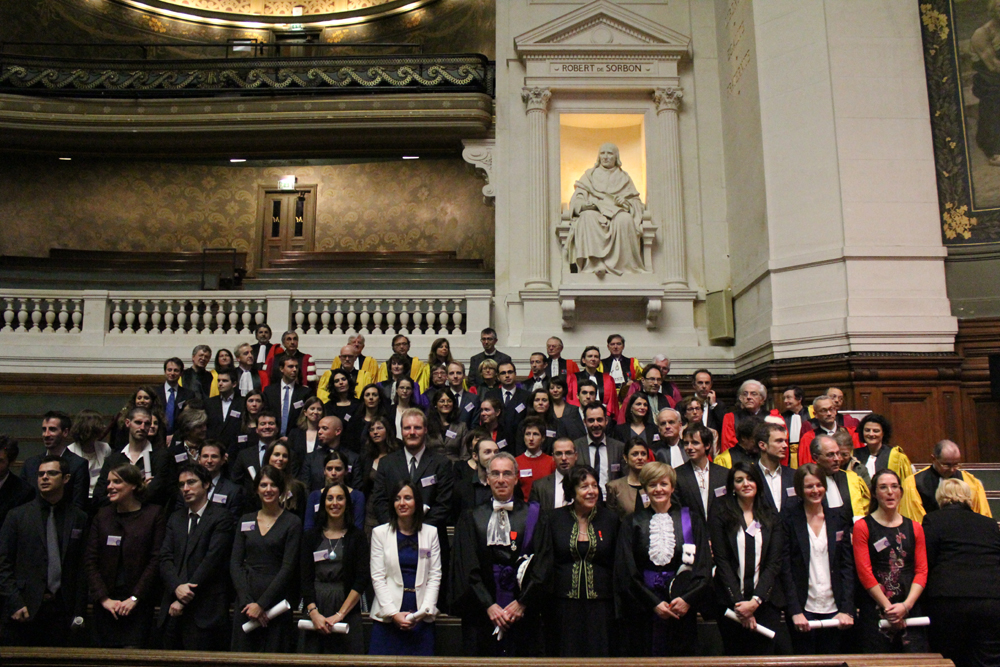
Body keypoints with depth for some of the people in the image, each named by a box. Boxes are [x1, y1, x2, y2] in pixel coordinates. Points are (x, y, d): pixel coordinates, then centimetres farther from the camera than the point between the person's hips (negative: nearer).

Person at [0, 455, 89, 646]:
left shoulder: (79, 518, 7)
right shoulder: (17, 515, 6)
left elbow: (82, 567, 6)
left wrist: (78, 612, 2)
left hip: (61, 610, 0)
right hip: (23, 610, 0)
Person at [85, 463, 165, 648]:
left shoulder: (154, 515, -1)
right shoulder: (103, 515, 9)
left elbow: (156, 560, -5)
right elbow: (90, 561, 5)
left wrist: (135, 598, -11)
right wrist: (103, 598, -5)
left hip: (138, 605, -3)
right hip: (105, 606, 3)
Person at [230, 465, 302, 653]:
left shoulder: (292, 523, -1)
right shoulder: (245, 521, 11)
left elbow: (288, 568, -7)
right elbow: (235, 563, 5)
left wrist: (261, 604, -12)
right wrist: (246, 601, -8)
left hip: (276, 601, -3)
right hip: (245, 602, 3)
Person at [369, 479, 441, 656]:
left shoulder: (430, 533, 8)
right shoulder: (380, 533, 5)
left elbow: (435, 577, 5)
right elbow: (377, 577, 0)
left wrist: (424, 611, -7)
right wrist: (393, 614, -8)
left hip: (422, 619, 1)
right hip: (387, 618, -1)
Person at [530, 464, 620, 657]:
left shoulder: (610, 519, 2)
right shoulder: (553, 519, 1)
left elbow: (618, 565, 6)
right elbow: (542, 563, -1)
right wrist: (523, 601, -11)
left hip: (600, 607, 0)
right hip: (564, 607, 0)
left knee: (600, 655, 2)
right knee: (566, 656, 4)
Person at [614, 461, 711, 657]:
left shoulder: (690, 521, 6)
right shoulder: (632, 523, 4)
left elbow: (704, 567, 1)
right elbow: (625, 571, -2)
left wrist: (688, 599, -13)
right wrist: (653, 603, -11)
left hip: (683, 608, 0)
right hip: (643, 610, 0)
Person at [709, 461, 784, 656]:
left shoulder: (770, 516, 7)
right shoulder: (720, 514, 0)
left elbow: (774, 563, 1)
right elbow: (721, 561, -4)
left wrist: (755, 601, -11)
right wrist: (739, 602, -12)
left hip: (764, 602, 2)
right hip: (731, 602, -1)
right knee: (734, 656, 5)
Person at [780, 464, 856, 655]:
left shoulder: (839, 520, 9)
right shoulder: (788, 519, -1)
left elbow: (848, 566, 6)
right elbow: (785, 568, -4)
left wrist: (847, 609, -5)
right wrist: (795, 611, -12)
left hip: (833, 610, 3)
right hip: (803, 609, -2)